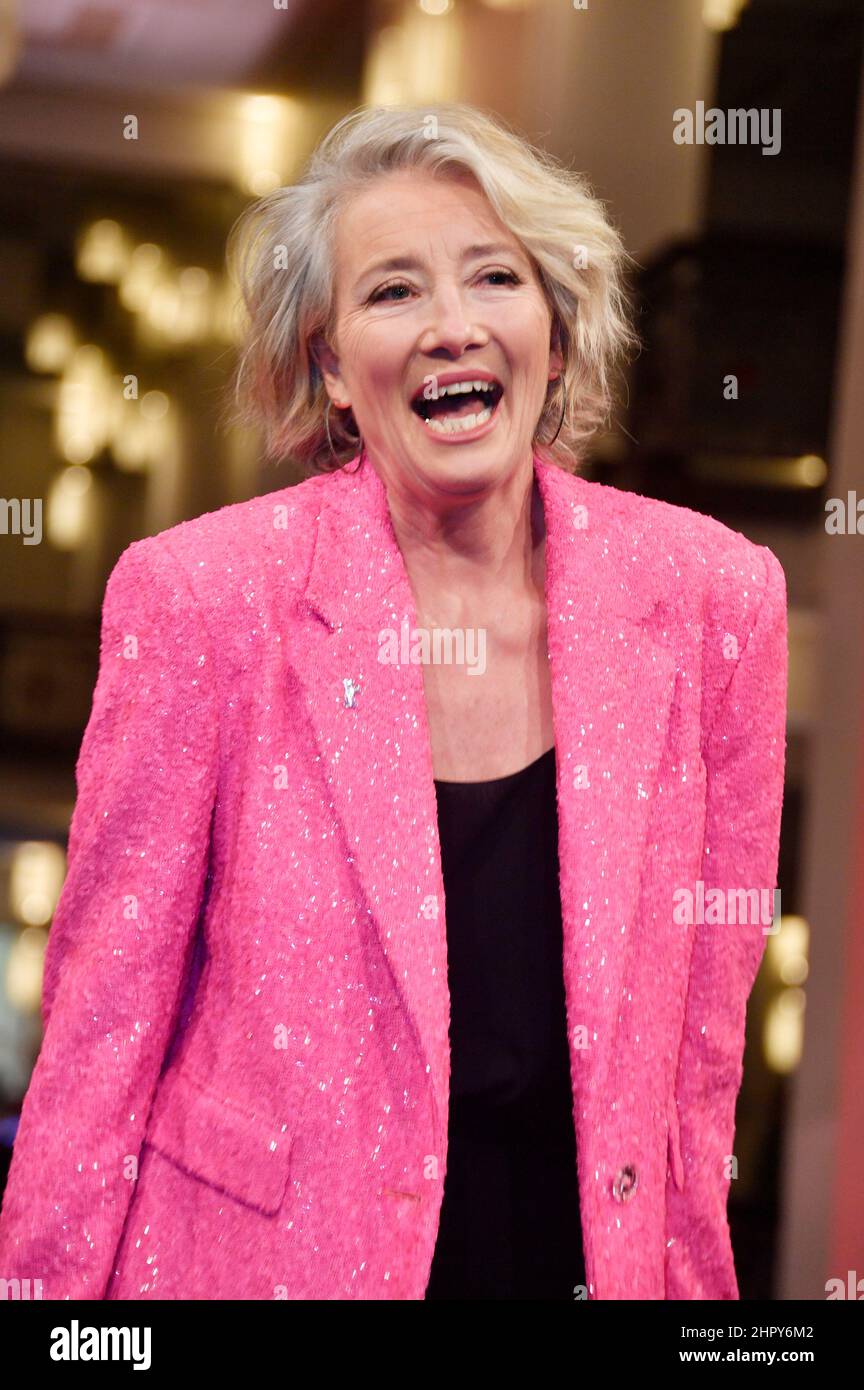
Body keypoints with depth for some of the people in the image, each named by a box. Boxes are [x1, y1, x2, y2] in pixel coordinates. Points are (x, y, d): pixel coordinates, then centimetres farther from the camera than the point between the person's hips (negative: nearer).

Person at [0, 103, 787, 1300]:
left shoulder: (712, 595, -7)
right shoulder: (199, 596, -13)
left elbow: (704, 1020, 2)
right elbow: (104, 1015, -8)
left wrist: (692, 1265, 5)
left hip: (595, 1250, 2)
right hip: (265, 1255, -2)